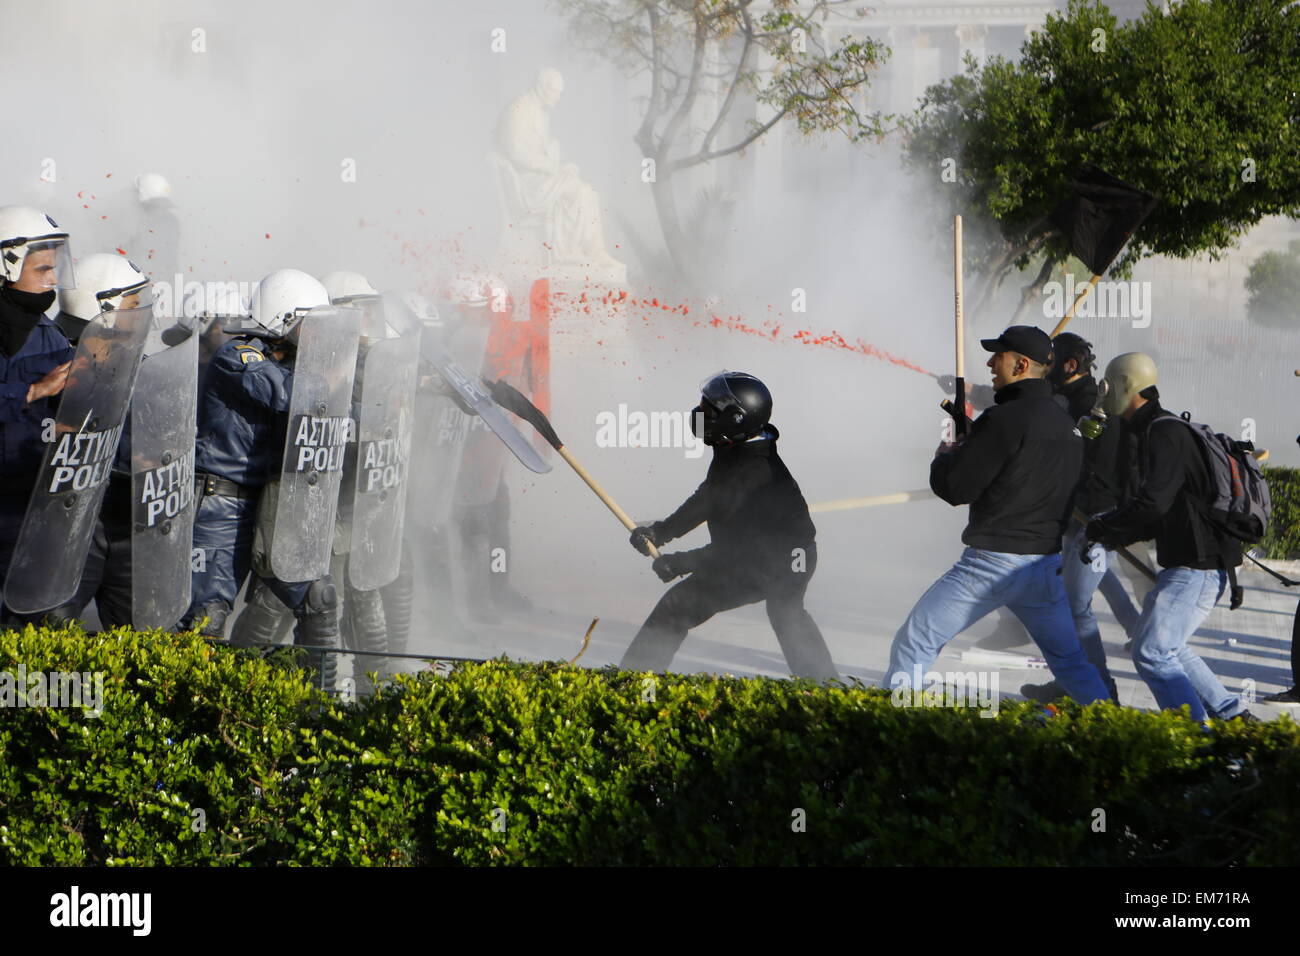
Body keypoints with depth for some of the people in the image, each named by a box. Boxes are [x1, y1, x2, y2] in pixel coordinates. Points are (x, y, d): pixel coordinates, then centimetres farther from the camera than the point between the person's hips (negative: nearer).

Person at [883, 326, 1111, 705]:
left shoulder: (1006, 418, -14)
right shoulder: (1066, 423, 11)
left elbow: (955, 488, -14)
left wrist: (944, 457, 9)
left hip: (992, 561, -7)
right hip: (1047, 564, 7)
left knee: (913, 644, -1)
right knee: (1070, 659, 17)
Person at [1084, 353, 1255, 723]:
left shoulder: (1164, 433, -15)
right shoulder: (1156, 432, 18)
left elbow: (1152, 502, -26)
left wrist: (1101, 528, -13)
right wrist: (1109, 535, 12)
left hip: (1195, 569, -11)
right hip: (1194, 565, 11)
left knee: (1152, 654, -13)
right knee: (1169, 647, 22)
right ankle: (1235, 717, 26)